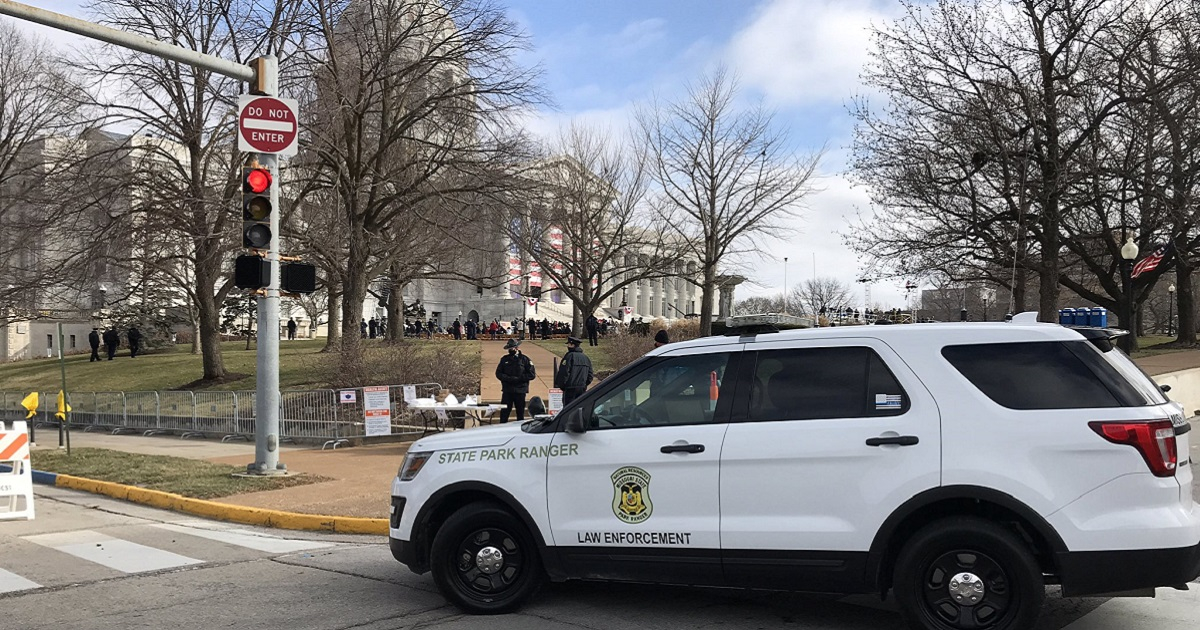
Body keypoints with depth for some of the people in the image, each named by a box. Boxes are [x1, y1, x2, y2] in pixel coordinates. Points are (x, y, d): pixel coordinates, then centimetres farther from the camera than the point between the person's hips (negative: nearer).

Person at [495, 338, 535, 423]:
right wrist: (508, 378, -11)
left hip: (520, 391, -2)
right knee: (504, 413, -1)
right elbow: (498, 373, 7)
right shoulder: (504, 359, 10)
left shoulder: (524, 359, 1)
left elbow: (532, 375, -3)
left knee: (520, 413, 7)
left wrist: (518, 378, -13)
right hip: (507, 391, 2)